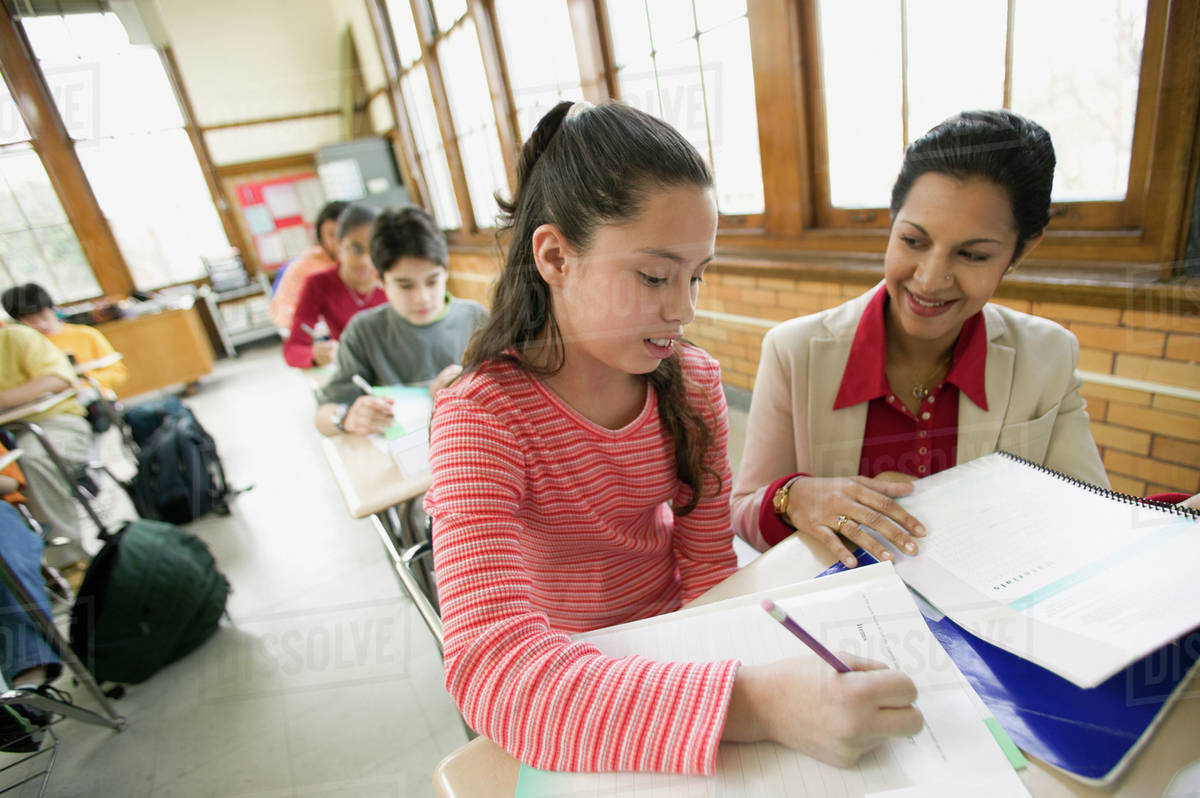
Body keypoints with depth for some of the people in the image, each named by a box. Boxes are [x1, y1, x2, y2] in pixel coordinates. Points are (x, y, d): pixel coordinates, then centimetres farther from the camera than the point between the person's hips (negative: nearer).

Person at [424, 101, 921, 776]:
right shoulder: (484, 412, -24)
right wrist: (755, 706, -43)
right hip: (564, 701, -2)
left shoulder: (694, 382, -8)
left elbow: (709, 566, -2)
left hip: (675, 654, 3)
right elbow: (489, 663, -34)